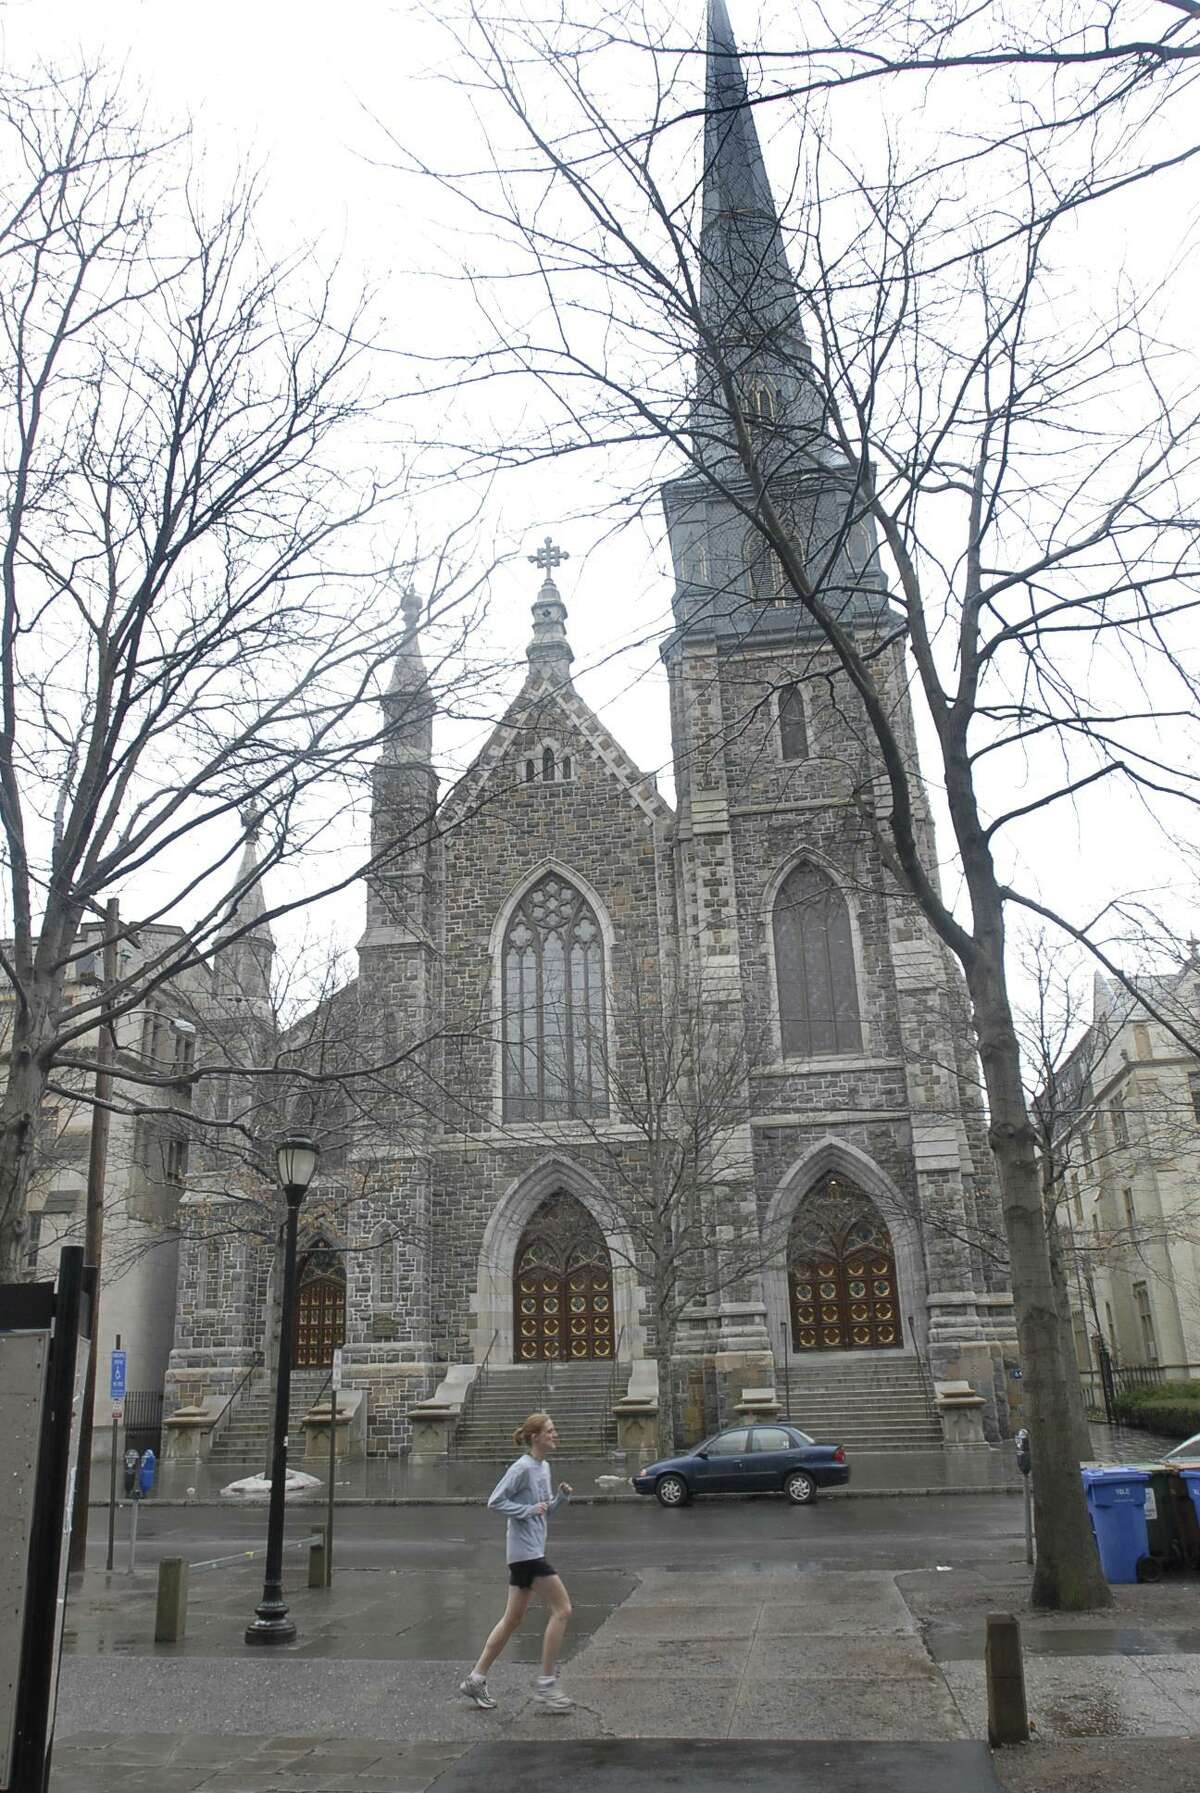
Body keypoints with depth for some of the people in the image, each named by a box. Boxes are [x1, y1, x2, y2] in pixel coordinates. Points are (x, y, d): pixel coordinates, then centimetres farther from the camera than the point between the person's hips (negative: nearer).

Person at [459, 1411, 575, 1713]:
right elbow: (495, 1501, -17)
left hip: (531, 1551, 9)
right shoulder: (522, 1468, -15)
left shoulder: (544, 1467, 12)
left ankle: (476, 1679, 22)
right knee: (562, 1608, -7)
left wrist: (561, 1496, 2)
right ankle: (546, 1684, 0)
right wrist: (529, 1510, -18)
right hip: (525, 1550, -9)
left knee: (513, 1619, 14)